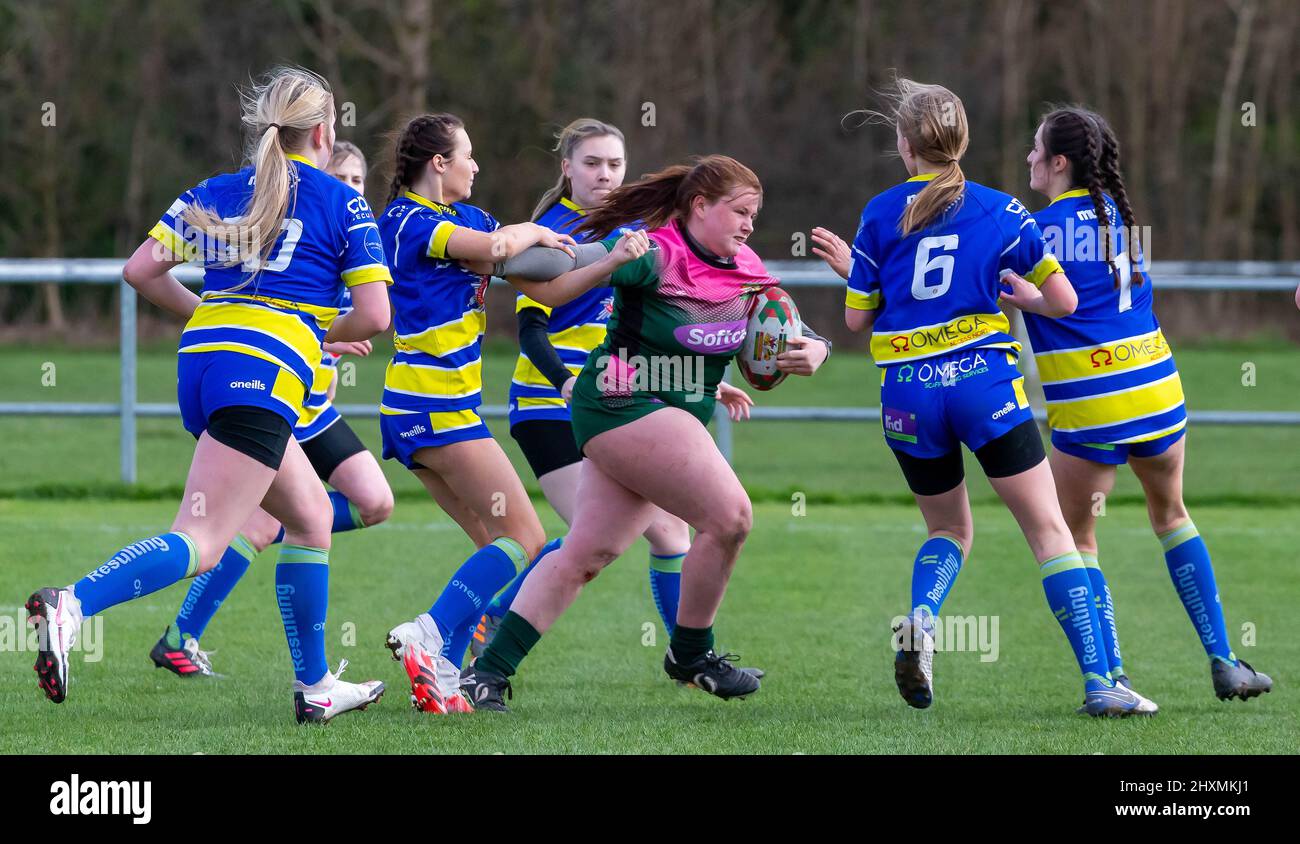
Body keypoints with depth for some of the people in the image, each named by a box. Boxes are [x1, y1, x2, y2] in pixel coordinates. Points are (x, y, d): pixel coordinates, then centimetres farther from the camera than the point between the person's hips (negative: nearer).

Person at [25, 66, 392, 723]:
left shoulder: (212, 194, 17)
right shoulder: (342, 204, 4)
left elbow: (142, 270, 9)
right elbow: (374, 315, -2)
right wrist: (328, 331, 19)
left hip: (200, 360, 7)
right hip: (264, 375, -7)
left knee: (310, 516, 21)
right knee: (200, 544, -14)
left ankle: (315, 687, 23)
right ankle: (72, 604, -37)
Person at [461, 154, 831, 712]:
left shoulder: (746, 270, 5)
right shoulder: (652, 254, -16)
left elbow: (788, 340, 10)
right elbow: (547, 290, -17)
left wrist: (810, 353, -12)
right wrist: (610, 264, -33)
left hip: (677, 418, 8)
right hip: (623, 407, -8)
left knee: (585, 554, 5)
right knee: (730, 515, -16)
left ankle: (487, 671, 7)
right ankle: (689, 655, 4)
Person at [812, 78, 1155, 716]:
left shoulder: (881, 215, 3)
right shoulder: (1000, 211, 2)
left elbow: (856, 319, 8)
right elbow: (1064, 302, 5)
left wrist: (850, 269, 26)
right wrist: (1025, 297, 25)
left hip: (907, 396, 2)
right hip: (984, 380, -2)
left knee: (949, 529, 22)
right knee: (1049, 529, -1)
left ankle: (919, 619, -9)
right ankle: (1098, 681, -12)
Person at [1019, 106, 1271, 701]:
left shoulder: (1037, 229, -8)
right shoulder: (1122, 215, 8)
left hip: (1085, 410, -5)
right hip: (1156, 394, 5)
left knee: (1076, 540, 10)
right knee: (1171, 516, 23)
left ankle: (1112, 679, 0)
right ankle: (1223, 662, 18)